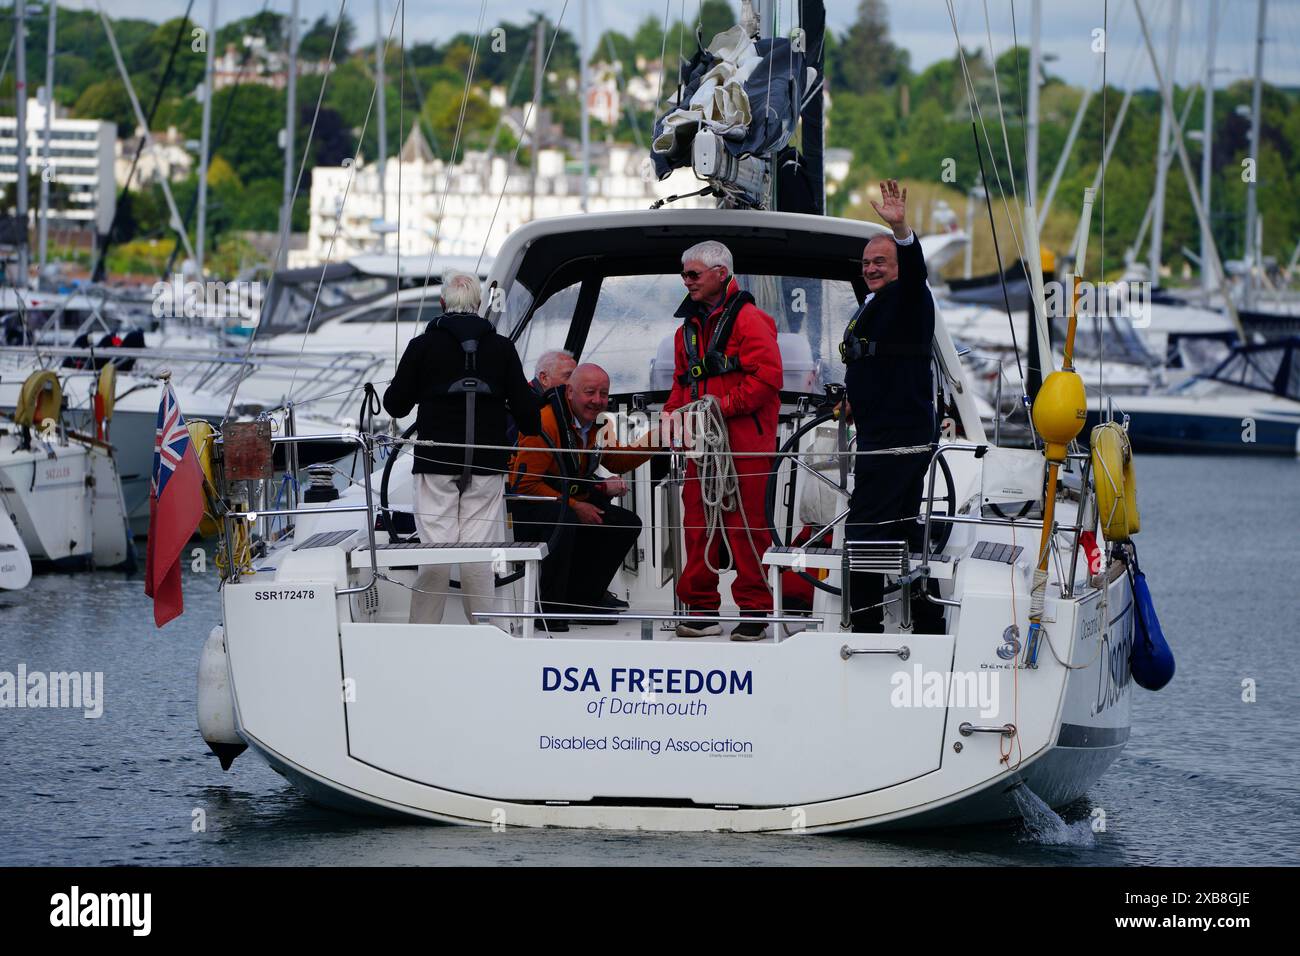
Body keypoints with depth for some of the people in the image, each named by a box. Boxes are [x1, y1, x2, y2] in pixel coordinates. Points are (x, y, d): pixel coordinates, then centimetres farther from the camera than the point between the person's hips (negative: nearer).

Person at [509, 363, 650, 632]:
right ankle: (547, 609, -27)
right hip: (526, 508, -9)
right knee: (562, 519, -39)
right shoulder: (545, 423, -23)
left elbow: (617, 461, 15)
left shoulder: (598, 423, 3)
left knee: (627, 524, 1)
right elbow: (524, 484, -24)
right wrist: (574, 507, -24)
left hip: (572, 506, 9)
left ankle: (581, 599, 8)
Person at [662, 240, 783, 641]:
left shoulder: (748, 319, -6)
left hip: (744, 444, -7)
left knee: (745, 527, -5)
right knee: (698, 525, 5)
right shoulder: (689, 326, 19)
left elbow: (767, 376, -14)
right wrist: (675, 410, 6)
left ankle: (754, 612, 0)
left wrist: (723, 406, -18)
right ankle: (702, 608, 10)